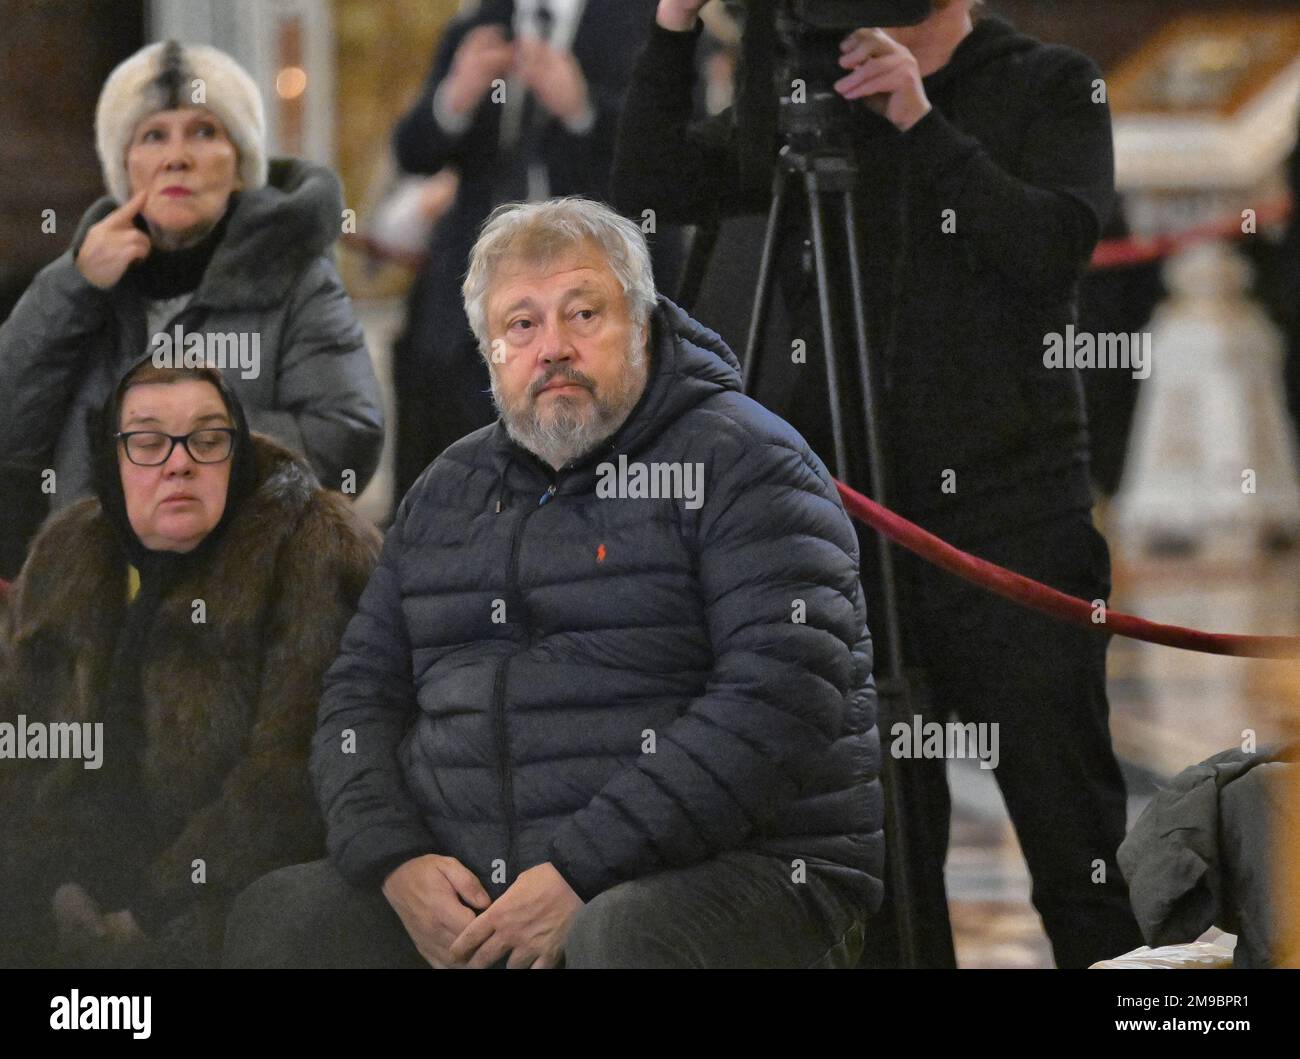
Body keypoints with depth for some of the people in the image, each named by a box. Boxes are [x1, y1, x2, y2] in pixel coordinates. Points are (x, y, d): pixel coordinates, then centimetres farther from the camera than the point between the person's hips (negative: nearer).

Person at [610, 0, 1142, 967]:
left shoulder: (1051, 88, 3)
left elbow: (1054, 249, -12)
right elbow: (648, 190, 2)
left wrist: (924, 124, -18)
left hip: (1013, 521, -3)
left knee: (1072, 833, -5)